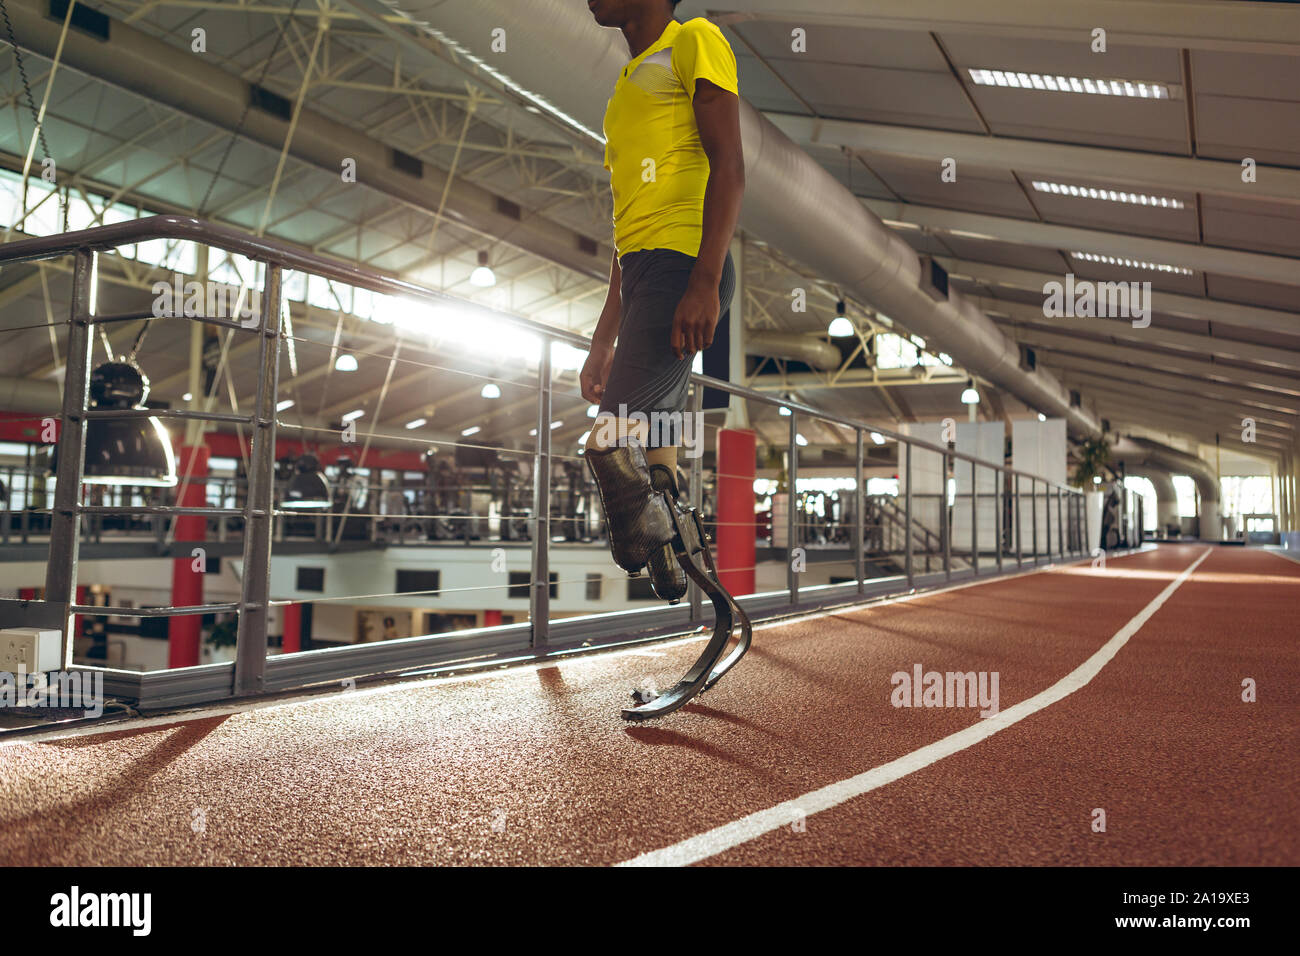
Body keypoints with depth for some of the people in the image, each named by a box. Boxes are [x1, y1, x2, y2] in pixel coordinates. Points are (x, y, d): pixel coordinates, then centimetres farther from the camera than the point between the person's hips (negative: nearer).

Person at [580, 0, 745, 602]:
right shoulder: (628, 87, 31)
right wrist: (603, 342, 23)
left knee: (612, 444, -22)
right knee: (653, 461, 4)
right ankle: (673, 585, 11)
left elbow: (728, 166, -9)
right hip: (642, 270, 9)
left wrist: (705, 282, -22)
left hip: (683, 266, -9)